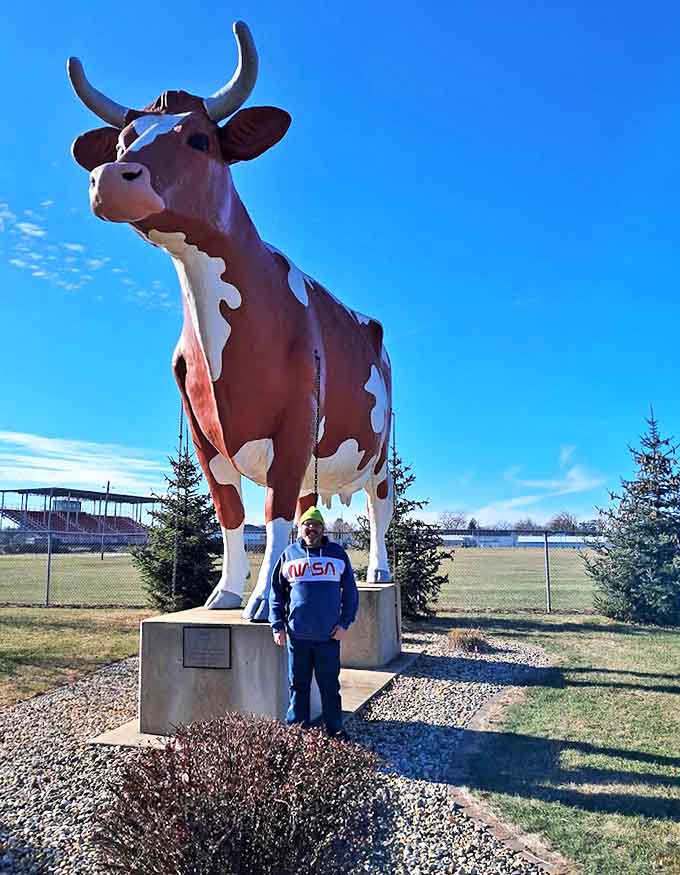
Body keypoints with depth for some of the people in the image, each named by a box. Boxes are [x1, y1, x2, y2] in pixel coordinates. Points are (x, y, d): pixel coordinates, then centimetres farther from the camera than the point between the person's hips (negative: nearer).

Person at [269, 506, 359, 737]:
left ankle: (334, 728, 21)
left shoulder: (337, 553, 4)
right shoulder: (289, 554, 5)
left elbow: (350, 591, 5)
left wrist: (345, 622, -3)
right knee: (298, 684, 11)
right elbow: (276, 593, 8)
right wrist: (277, 626, 1)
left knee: (330, 685, 8)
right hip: (297, 634, 1)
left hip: (329, 635, 0)